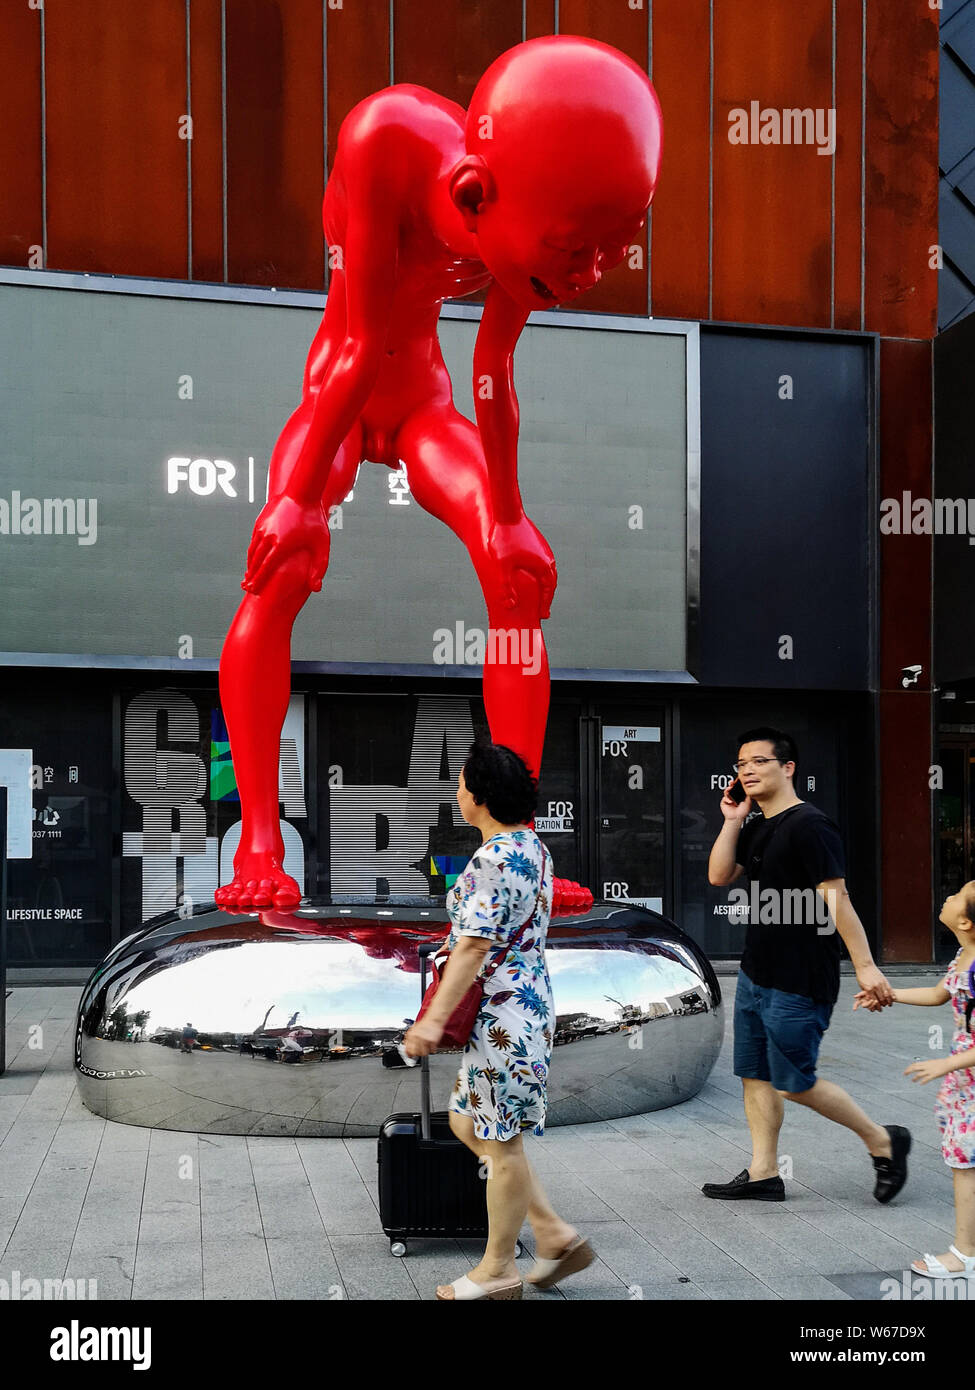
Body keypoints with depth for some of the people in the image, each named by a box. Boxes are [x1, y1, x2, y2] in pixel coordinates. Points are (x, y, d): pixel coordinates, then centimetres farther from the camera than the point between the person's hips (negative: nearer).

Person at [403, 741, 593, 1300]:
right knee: (470, 1124, 18)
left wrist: (436, 1017, -26)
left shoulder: (496, 856, -20)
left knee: (501, 1141, 3)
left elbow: (475, 943, -26)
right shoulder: (533, 845, 12)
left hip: (501, 1013, -10)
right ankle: (557, 1235, 22)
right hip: (530, 998, 10)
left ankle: (497, 1270, 18)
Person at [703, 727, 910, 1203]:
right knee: (755, 1075, 10)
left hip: (799, 983, -9)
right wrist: (732, 820, 0)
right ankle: (763, 1173, 20)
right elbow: (719, 875, 5)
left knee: (794, 1082, -2)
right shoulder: (756, 829, 12)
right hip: (755, 974, 9)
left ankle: (882, 1141, 16)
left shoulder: (808, 826, -16)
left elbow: (837, 900, -20)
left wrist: (865, 966, -23)